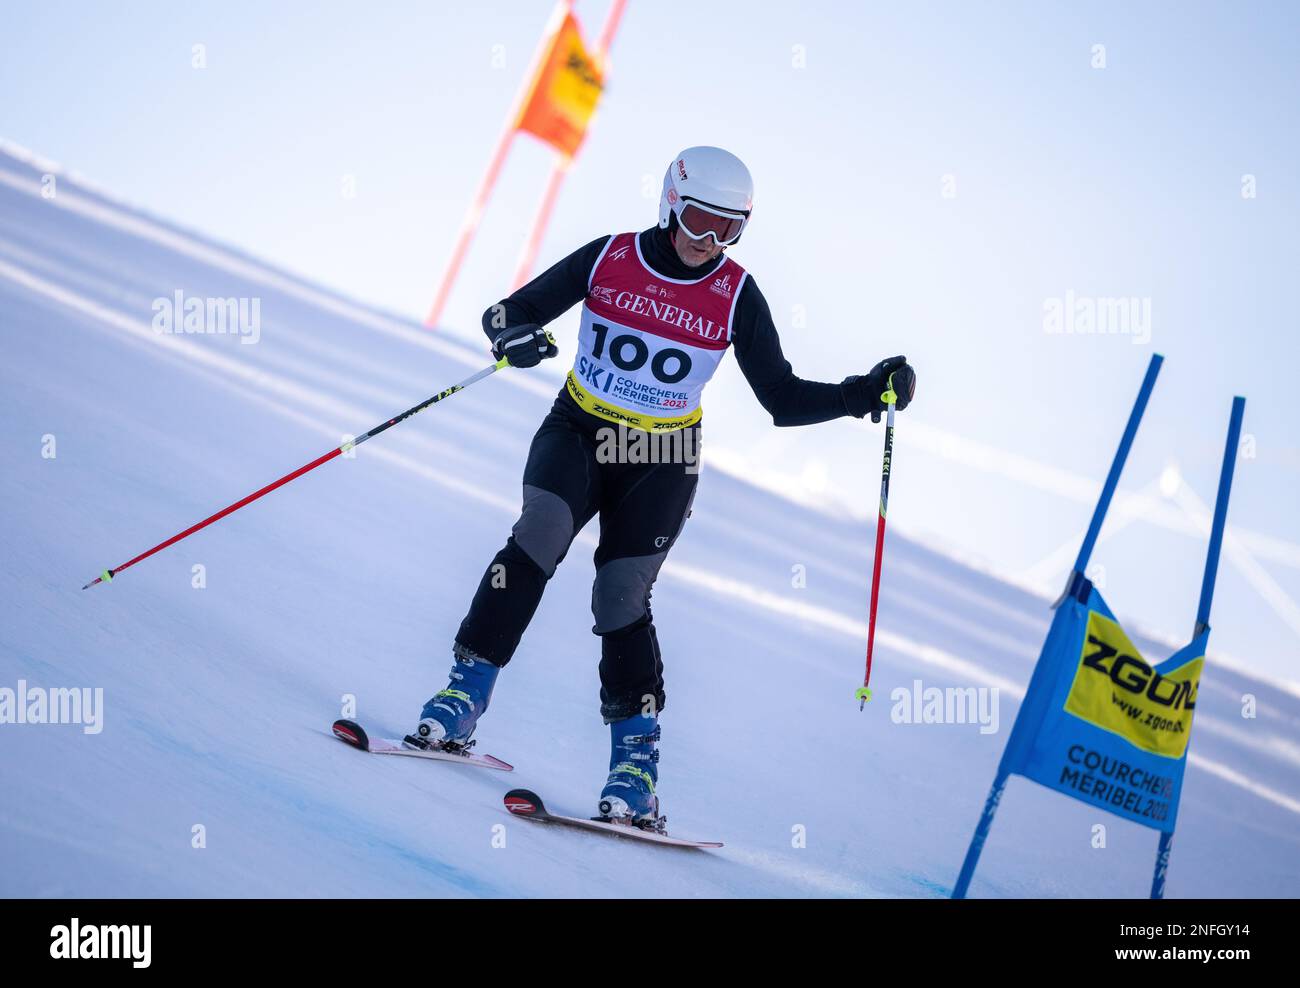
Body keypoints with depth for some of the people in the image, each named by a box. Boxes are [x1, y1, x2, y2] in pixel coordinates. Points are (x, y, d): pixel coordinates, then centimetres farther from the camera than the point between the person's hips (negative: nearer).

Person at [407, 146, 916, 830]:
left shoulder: (737, 297, -4)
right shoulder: (608, 259, -5)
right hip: (578, 433, 0)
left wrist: (864, 394, -13)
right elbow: (509, 312, -2)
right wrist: (513, 338, -26)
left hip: (662, 462, 0)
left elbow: (783, 399, 0)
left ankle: (637, 757, 1)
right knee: (537, 542, -24)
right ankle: (462, 701, -18)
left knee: (621, 599, -12)